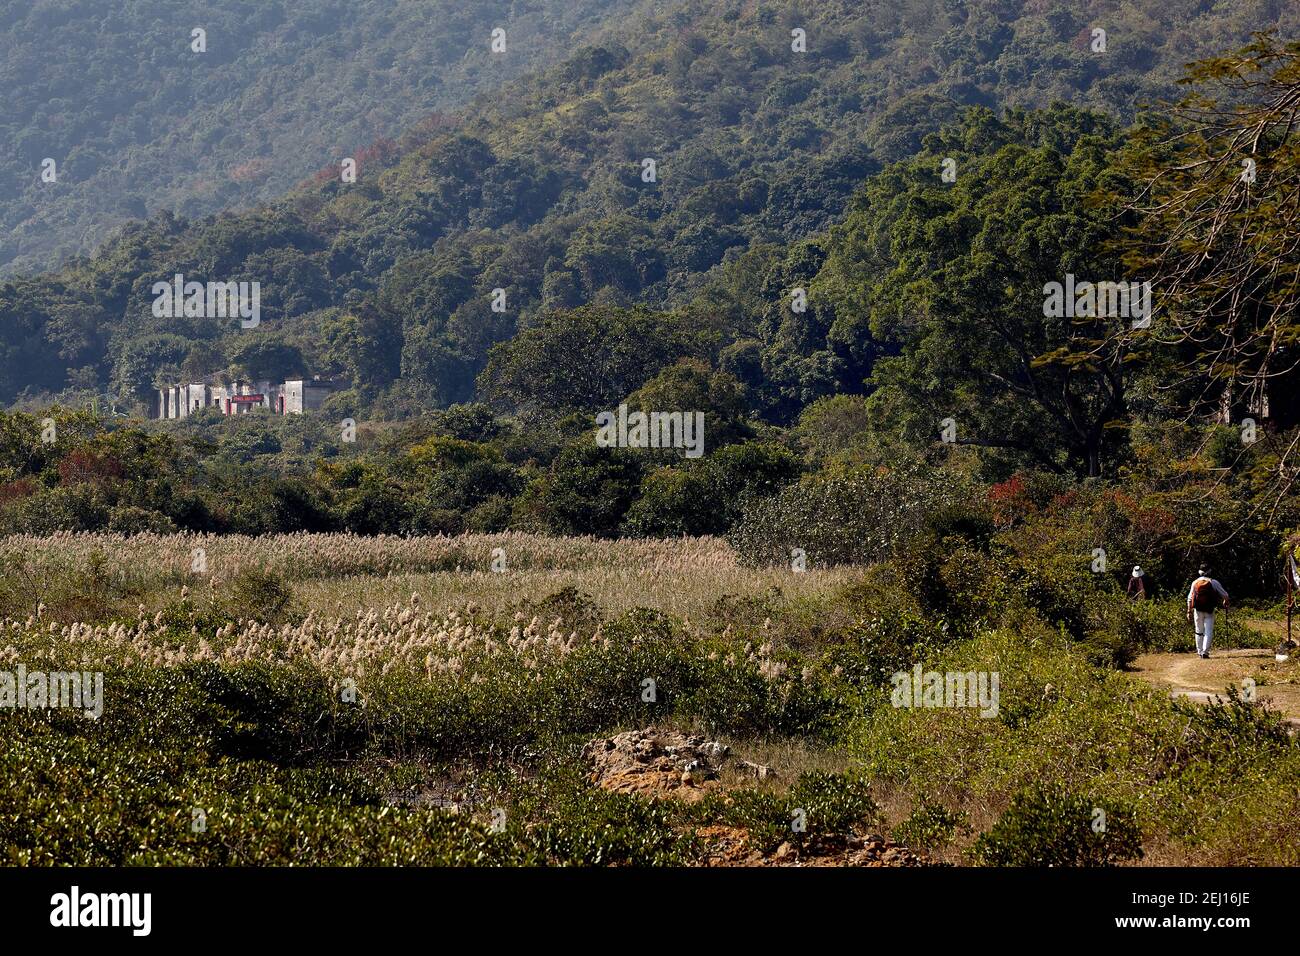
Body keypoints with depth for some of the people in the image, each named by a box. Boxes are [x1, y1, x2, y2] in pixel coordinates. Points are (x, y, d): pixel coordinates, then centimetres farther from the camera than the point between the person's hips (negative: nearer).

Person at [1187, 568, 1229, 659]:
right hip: (1209, 611, -2)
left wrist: (1189, 612, 13)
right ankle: (1205, 651, -16)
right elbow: (1225, 595, 3)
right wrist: (1225, 602, 25)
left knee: (1199, 632, 14)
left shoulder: (1195, 583, 5)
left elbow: (1190, 599, 7)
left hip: (1198, 610, 2)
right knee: (1208, 632, -3)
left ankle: (1200, 651, 17)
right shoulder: (1213, 582, -2)